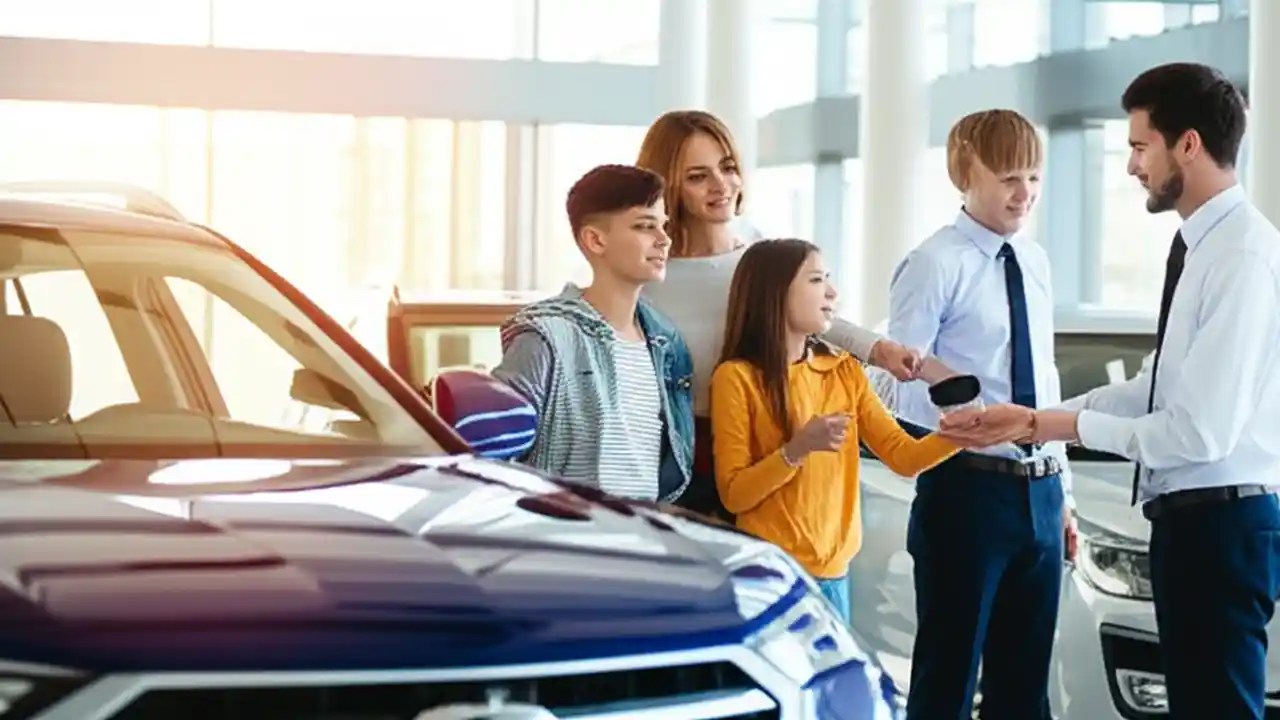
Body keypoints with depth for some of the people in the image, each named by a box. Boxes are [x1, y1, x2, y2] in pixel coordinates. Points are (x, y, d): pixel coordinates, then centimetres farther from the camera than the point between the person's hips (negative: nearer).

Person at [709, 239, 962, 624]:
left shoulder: (845, 371, 10)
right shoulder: (737, 377, -8)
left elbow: (904, 456, 3)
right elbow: (733, 495, -10)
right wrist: (797, 450, -22)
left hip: (833, 572, 5)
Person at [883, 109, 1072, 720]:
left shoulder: (1035, 263, 12)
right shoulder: (935, 264, -9)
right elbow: (896, 384, -13)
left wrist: (1060, 490, 17)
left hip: (1040, 491, 7)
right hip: (968, 487, -7)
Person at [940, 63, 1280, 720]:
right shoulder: (1202, 245, 10)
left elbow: (1201, 431, -22)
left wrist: (1059, 427, -12)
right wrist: (1037, 419, 5)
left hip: (1221, 519, -10)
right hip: (1188, 515, 10)